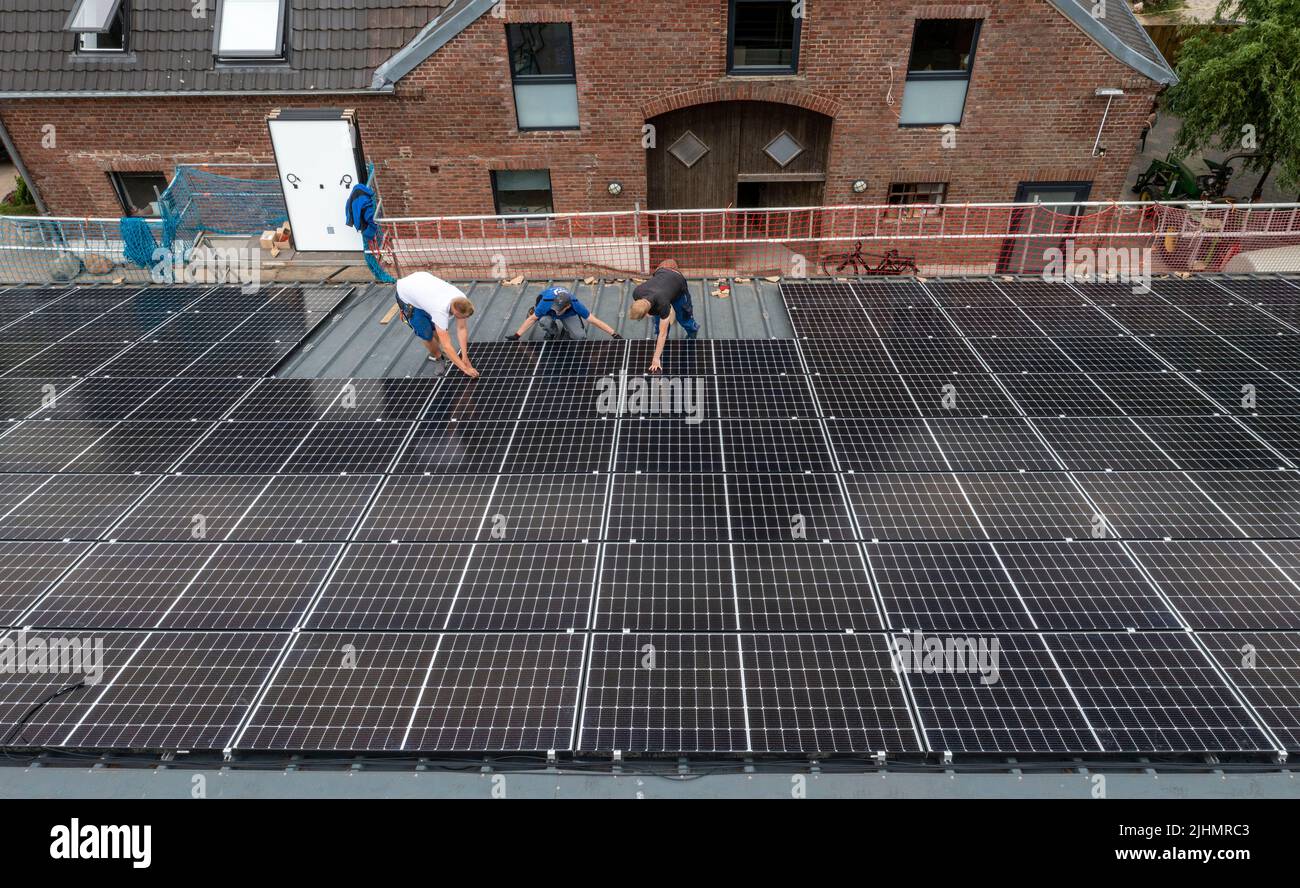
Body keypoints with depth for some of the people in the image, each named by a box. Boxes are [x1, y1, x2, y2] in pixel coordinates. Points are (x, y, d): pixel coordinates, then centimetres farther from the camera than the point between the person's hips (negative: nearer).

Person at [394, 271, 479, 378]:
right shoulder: (441, 310, -43)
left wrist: (465, 357, -16)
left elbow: (462, 328, -14)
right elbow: (447, 346, -39)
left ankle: (442, 351, 32)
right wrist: (465, 368, -36)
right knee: (427, 334, -11)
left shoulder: (462, 301, -25)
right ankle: (436, 357, 16)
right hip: (406, 294, -6)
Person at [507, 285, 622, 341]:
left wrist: (615, 335, -36)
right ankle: (549, 332, -1)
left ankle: (565, 330, 16)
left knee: (580, 336, -18)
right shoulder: (547, 302, -43)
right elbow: (532, 319, -28)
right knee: (545, 321, -37)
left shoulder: (575, 304, -40)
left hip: (569, 315, 1)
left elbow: (594, 321, -34)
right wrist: (516, 336, -28)